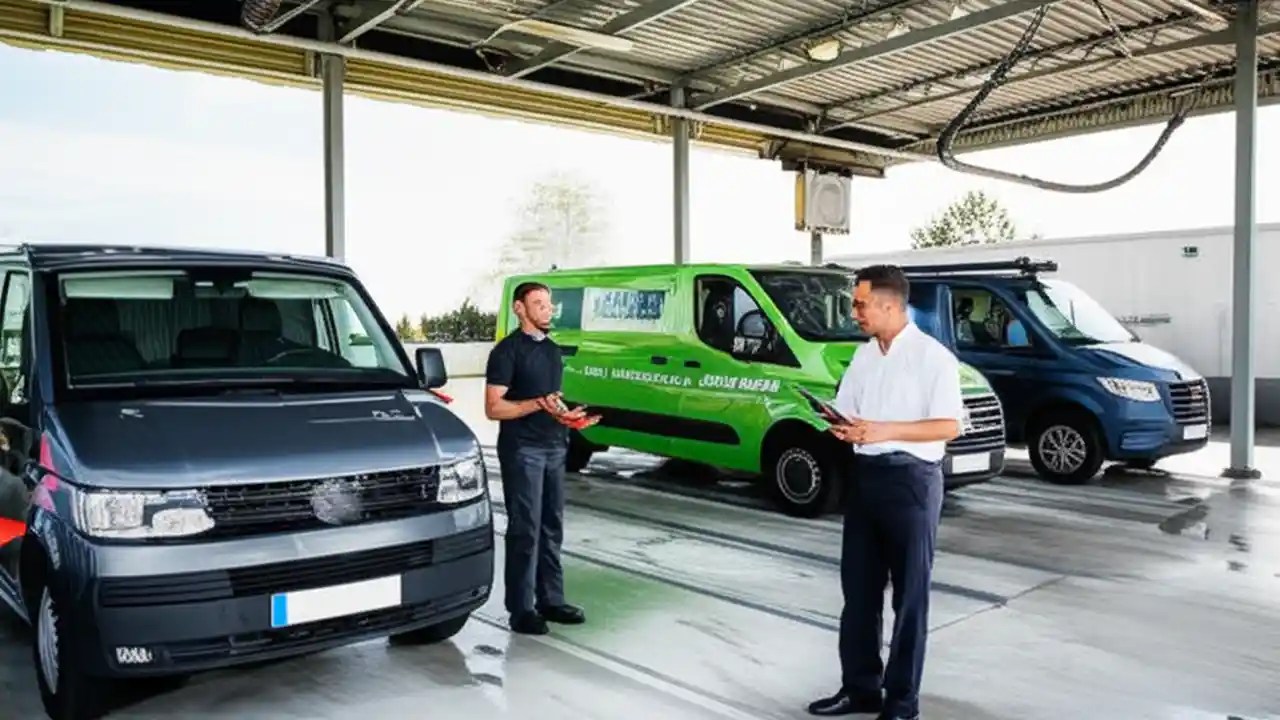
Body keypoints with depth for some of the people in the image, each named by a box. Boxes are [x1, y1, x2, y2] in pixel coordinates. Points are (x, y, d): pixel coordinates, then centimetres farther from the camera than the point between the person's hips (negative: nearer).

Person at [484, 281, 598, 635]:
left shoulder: (552, 349, 17)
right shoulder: (507, 351, -7)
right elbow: (493, 408, -12)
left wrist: (568, 414, 6)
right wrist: (538, 404, -22)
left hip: (554, 447, 7)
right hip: (522, 450, -7)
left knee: (552, 527, 10)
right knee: (525, 530, -5)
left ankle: (551, 599, 19)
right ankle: (521, 609, 1)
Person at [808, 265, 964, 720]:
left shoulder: (932, 357, -10)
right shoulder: (863, 357, 10)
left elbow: (949, 426, -14)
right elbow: (844, 415, 14)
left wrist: (885, 430, -22)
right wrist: (842, 428, -9)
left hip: (911, 479, -6)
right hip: (864, 476, 7)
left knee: (909, 594, 5)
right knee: (858, 588, 12)